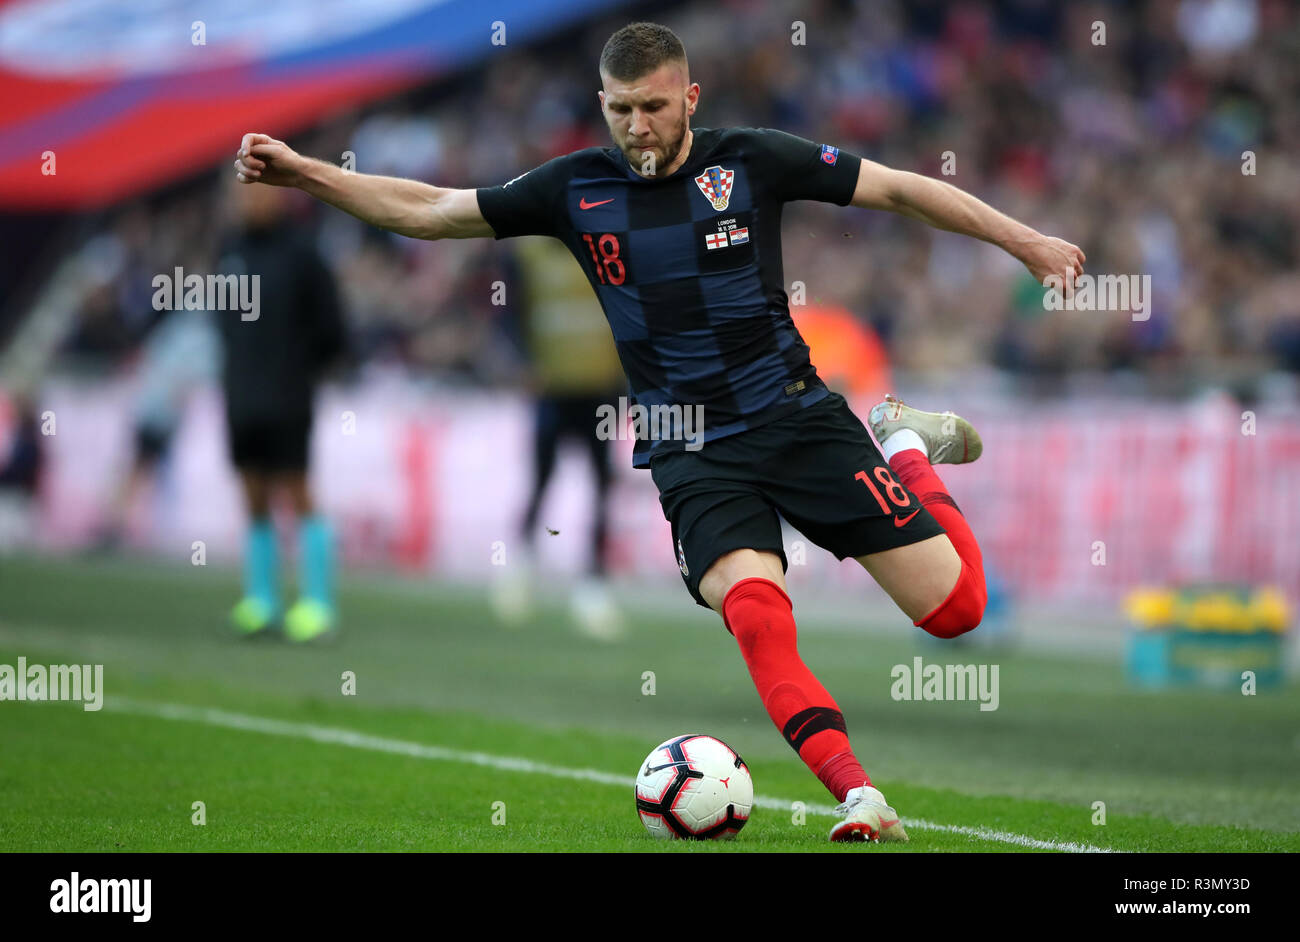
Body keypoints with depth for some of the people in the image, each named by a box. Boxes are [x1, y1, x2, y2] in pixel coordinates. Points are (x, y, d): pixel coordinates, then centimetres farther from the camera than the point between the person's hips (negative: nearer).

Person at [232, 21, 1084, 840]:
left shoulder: (751, 160, -4)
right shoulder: (578, 188, 1)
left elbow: (898, 189, 1)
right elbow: (427, 211, 6)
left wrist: (1024, 242, 0)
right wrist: (303, 173, -2)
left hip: (799, 417, 0)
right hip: (693, 453, 0)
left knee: (954, 608, -3)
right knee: (756, 611, -30)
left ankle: (908, 445, 26)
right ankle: (860, 799, -30)